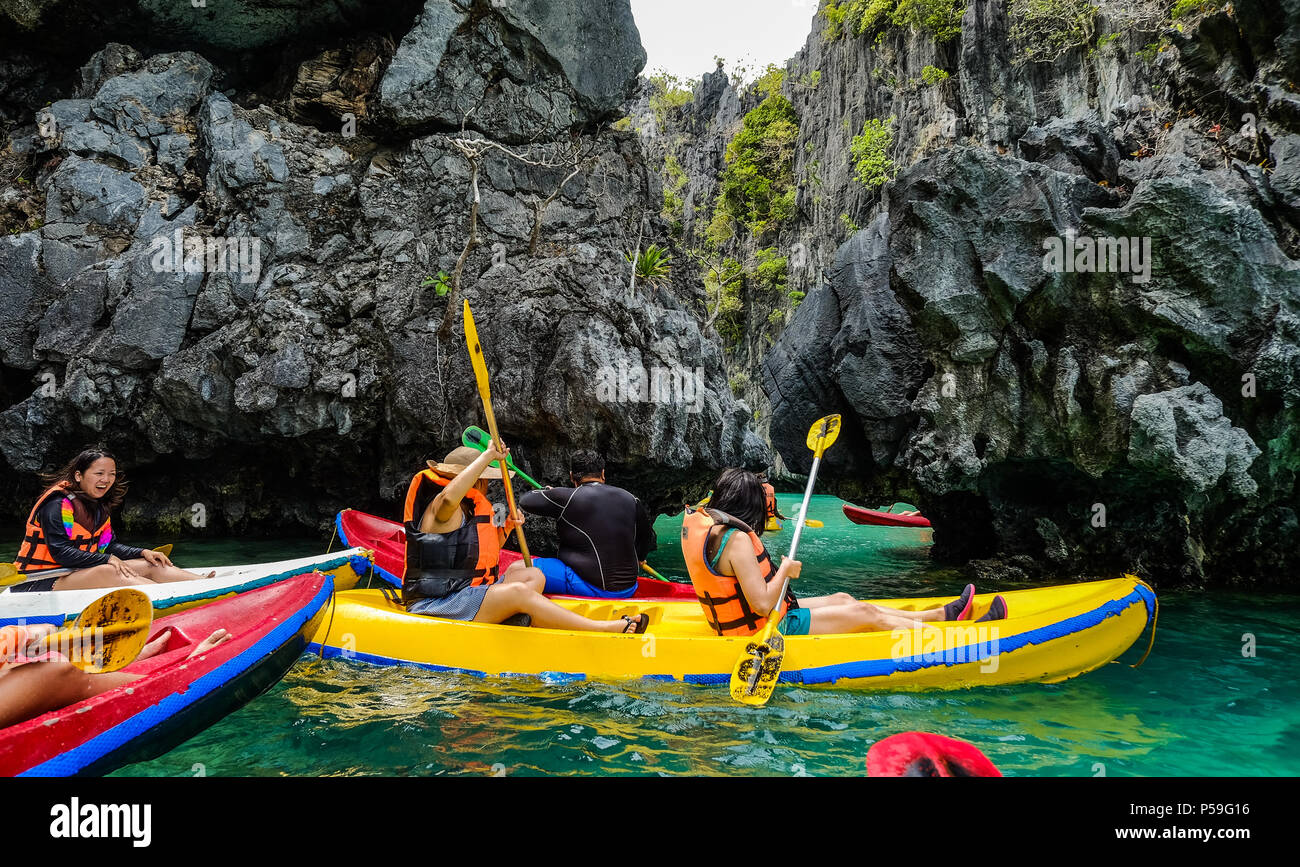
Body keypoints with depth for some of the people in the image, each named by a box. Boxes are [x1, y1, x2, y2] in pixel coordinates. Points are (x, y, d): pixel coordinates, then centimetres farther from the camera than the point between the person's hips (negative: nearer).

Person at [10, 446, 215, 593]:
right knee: (107, 572, -36)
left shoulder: (98, 505, 13)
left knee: (151, 566, -6)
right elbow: (60, 551, -22)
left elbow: (109, 545, 13)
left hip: (78, 573, 9)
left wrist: (143, 552, -4)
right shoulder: (58, 504, -15)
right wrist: (107, 559, -23)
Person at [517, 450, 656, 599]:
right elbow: (647, 536, 21)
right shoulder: (631, 499, 6)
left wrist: (547, 492, 20)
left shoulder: (569, 498, -11)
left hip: (592, 588, -6)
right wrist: (638, 558, 43)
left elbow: (526, 501, -3)